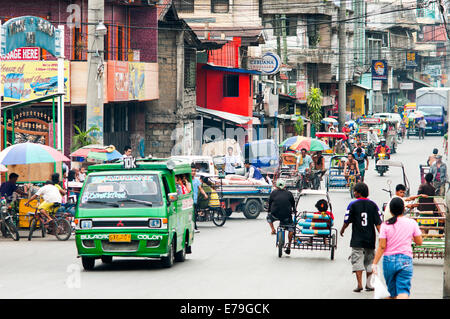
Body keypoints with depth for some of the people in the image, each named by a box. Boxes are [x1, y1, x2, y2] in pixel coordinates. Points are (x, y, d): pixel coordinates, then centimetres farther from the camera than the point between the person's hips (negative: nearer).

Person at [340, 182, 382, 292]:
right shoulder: (373, 205, 1)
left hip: (357, 239, -3)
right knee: (369, 260, 16)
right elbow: (378, 223, -2)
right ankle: (369, 283, 19)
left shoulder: (353, 205, -7)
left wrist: (342, 230, 17)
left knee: (357, 260, -2)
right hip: (370, 239, 3)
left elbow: (347, 221, -2)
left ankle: (360, 284, -13)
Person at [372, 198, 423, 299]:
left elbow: (382, 247, -6)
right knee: (403, 290, -9)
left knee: (393, 292, 15)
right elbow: (419, 242, 6)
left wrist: (375, 263, -1)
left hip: (389, 260, 1)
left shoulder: (385, 225, -4)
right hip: (406, 260, -1)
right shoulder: (412, 223, -1)